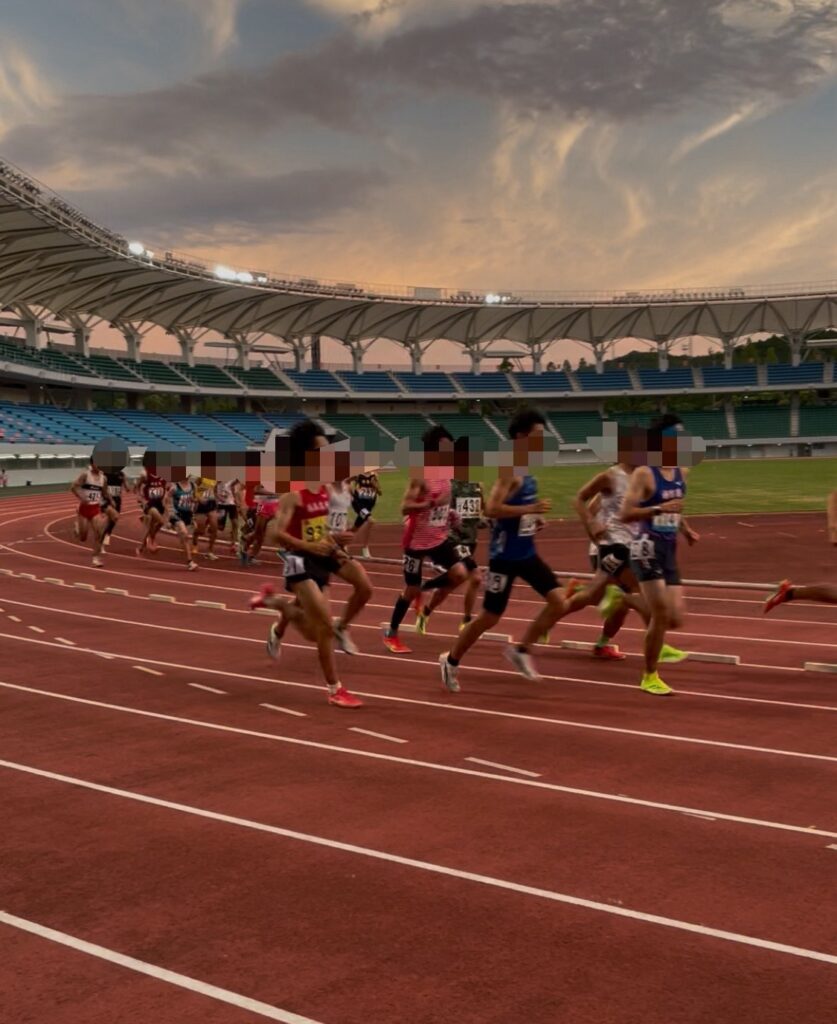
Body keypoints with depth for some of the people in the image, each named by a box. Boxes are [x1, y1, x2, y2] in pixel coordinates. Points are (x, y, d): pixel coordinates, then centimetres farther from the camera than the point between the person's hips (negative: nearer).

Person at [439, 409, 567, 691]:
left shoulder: (527, 470, 10)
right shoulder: (510, 469, -18)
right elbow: (492, 509, -28)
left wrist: (534, 519, 9)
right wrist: (531, 509, -26)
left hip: (527, 552, 8)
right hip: (505, 555, -8)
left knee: (559, 603, -1)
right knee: (490, 617, 3)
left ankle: (520, 650, 14)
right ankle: (451, 661, 22)